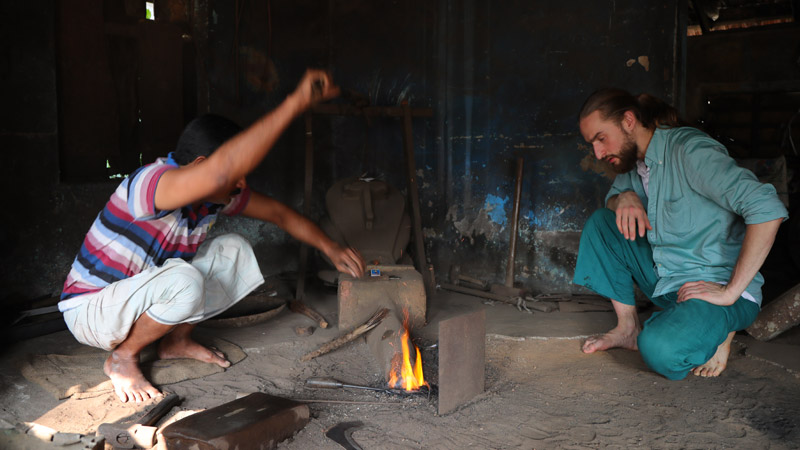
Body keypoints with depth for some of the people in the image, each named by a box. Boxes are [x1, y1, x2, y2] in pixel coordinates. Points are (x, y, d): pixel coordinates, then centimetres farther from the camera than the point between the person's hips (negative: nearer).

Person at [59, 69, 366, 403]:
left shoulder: (216, 193, -7)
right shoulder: (151, 183, -34)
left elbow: (279, 214, 8)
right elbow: (224, 168, -54)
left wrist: (330, 248, 3)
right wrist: (295, 102, -54)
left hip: (144, 295, 8)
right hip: (90, 310, -8)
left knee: (234, 250, -2)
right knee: (184, 280, -36)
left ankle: (176, 341, 10)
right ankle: (122, 357, -8)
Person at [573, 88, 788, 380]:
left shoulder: (690, 150, -20)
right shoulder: (632, 159, 5)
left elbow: (768, 210, -29)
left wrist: (731, 291, -26)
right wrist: (624, 199, -4)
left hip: (714, 285, -8)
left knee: (660, 351, -33)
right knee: (600, 222, 0)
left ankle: (719, 330, 0)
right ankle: (628, 327, 5)